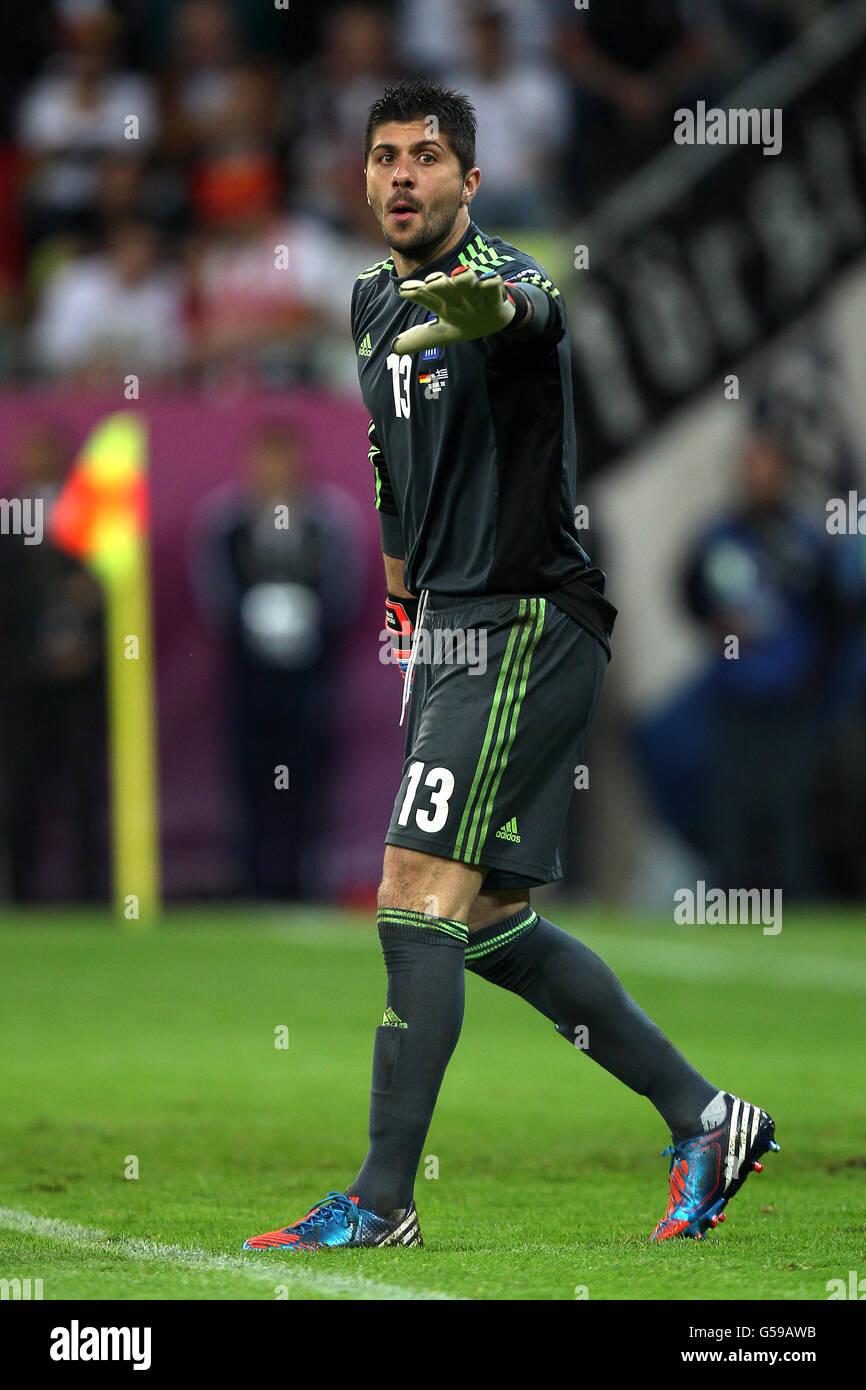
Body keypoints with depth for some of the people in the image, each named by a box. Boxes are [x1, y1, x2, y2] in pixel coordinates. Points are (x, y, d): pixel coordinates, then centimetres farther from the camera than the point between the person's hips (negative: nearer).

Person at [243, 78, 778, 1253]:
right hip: (450, 626, 9)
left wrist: (481, 310, -65)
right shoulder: (374, 302, 12)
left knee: (418, 898, -13)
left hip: (527, 619, -9)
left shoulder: (500, 279, -15)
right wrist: (403, 603, 32)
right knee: (489, 922, 11)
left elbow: (528, 307, -42)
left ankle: (382, 1202, -10)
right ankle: (703, 1118, 21)